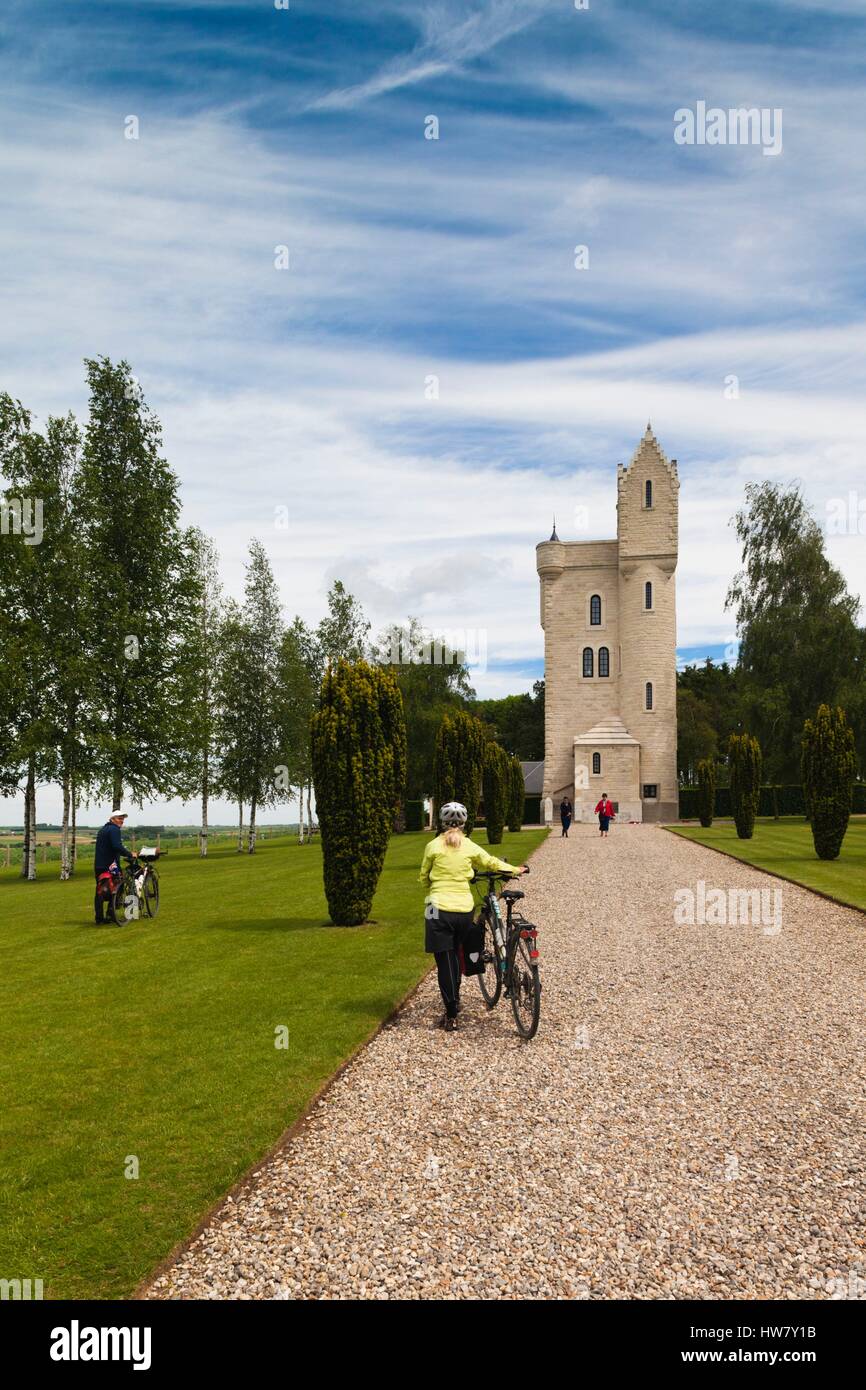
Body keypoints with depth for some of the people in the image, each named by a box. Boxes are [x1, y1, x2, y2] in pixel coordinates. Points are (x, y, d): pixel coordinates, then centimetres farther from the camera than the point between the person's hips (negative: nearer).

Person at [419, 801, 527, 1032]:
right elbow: (493, 863, 17)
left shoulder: (433, 846, -3)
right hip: (465, 909, 3)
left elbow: (423, 877, 8)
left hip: (440, 909, -3)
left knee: (444, 962, 2)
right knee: (455, 955, 25)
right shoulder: (470, 847, 3)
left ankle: (451, 1017, 2)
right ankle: (455, 998, 38)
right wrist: (516, 869, 35)